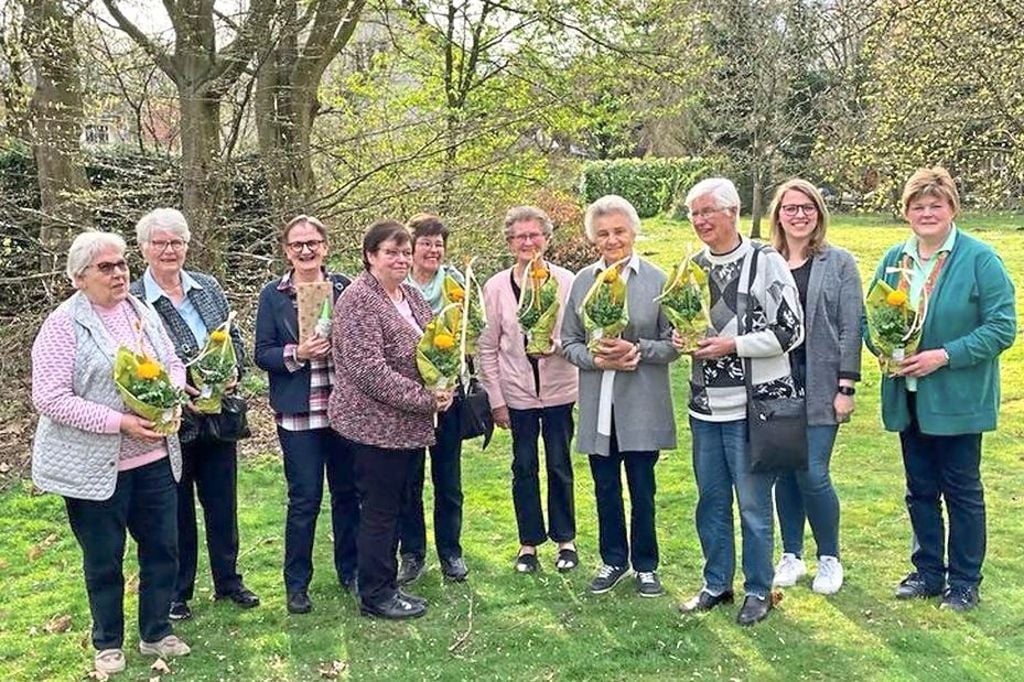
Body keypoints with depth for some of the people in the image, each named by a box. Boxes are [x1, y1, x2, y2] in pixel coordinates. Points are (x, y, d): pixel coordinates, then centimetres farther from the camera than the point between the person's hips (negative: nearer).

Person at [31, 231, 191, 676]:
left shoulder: (143, 313, 7)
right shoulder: (63, 325, -11)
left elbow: (173, 363, 15)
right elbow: (50, 398, -17)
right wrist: (119, 422, -22)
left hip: (154, 458, 5)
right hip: (96, 467, -5)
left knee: (162, 548, 11)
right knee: (103, 559, 9)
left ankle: (156, 633, 29)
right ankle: (108, 643, 27)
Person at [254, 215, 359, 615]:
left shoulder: (344, 287, 5)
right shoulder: (273, 295, 0)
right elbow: (262, 354, -2)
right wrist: (297, 354, -18)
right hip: (298, 413, -2)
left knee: (347, 491, 11)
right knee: (304, 499, 1)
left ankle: (350, 570, 28)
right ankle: (296, 583, 16)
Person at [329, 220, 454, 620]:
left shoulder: (411, 296, 11)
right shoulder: (359, 300, -16)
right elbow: (369, 369, -23)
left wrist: (442, 387, -1)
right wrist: (424, 399, -20)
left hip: (409, 424, 9)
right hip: (376, 424, -9)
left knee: (394, 507, 16)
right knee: (380, 510, 1)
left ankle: (387, 585, 28)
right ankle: (375, 595, 15)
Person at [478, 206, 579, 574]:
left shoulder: (565, 281, -5)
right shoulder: (496, 287, -2)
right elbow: (487, 348, 1)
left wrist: (556, 344, -22)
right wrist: (495, 399, -1)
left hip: (558, 389, -1)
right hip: (517, 392, 1)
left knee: (559, 466, 9)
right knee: (524, 467, 10)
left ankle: (565, 539, 26)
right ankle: (529, 543, 24)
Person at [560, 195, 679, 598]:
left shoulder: (656, 280, -4)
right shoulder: (582, 282, 4)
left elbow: (673, 344, -3)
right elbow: (568, 342, 7)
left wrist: (638, 350, -19)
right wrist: (595, 358, -12)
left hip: (642, 404, -2)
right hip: (597, 404, 3)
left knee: (642, 489, 7)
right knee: (605, 488, 13)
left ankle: (646, 564, 25)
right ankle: (614, 560, 31)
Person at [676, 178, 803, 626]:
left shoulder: (766, 262, -8)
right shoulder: (694, 267, 10)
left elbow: (791, 331, -11)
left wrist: (732, 345, -16)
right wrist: (682, 337, 0)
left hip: (751, 404, -6)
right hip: (705, 405, 6)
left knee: (754, 503, 4)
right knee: (711, 499, 14)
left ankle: (759, 590, 20)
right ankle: (716, 585, 28)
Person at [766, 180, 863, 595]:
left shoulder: (839, 263, 0)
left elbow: (851, 328, -2)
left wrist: (846, 387, -7)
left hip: (820, 385, -2)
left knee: (812, 474, -6)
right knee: (785, 473, 9)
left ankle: (829, 557, 16)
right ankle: (791, 554, 25)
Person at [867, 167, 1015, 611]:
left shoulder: (980, 259, -10)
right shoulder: (894, 260, 6)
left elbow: (1002, 327, -13)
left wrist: (945, 355, -21)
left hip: (957, 397, -5)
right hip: (907, 396, 5)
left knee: (962, 491, 7)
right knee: (920, 490, 15)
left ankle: (964, 582, 20)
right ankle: (928, 571, 30)